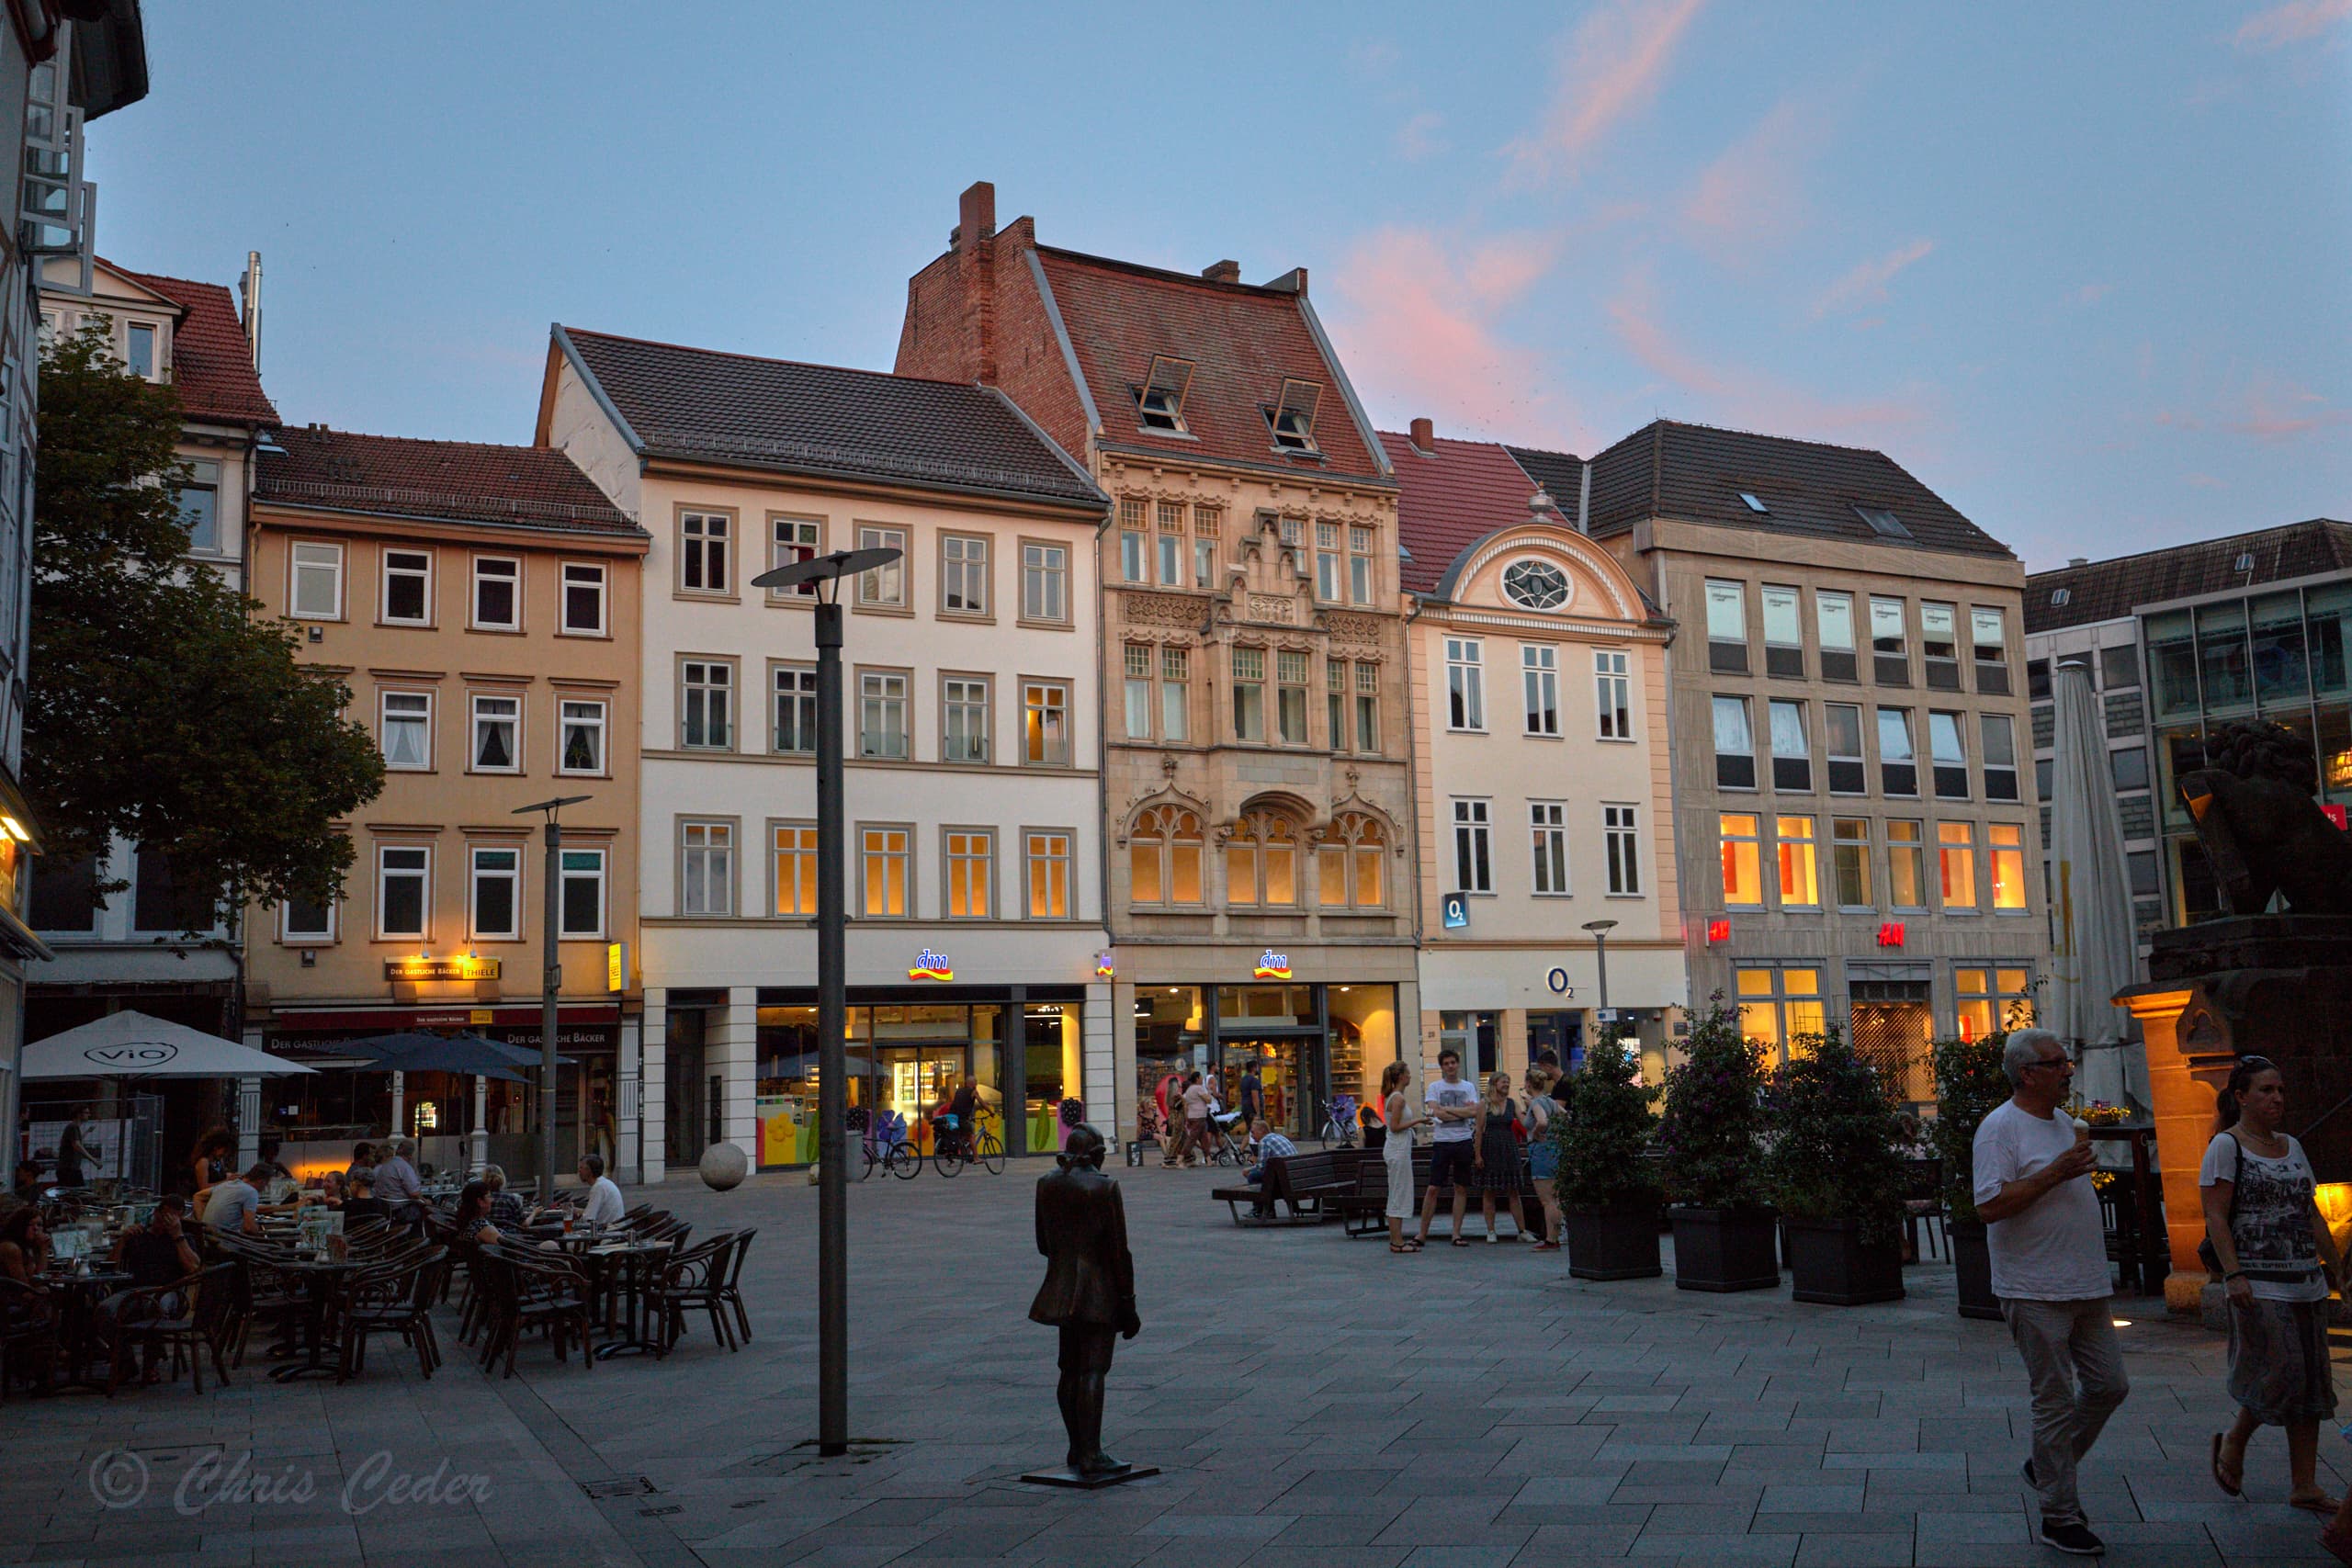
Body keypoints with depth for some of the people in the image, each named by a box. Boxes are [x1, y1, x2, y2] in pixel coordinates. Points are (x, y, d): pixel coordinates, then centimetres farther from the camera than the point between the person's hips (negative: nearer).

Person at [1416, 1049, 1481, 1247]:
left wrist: (1447, 1109, -9)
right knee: (1433, 1188, -3)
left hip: (1464, 1141, 2)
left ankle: (1456, 1234, 12)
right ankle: (1423, 1233, 4)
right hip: (1441, 1141, -2)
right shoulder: (1434, 1087, 4)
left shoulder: (1469, 1087, 9)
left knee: (1461, 1189, 5)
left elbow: (1474, 1111, -7)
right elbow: (1438, 1113, -11)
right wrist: (1463, 1112, -8)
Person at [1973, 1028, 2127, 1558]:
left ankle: (2045, 1465, 29)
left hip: (2086, 1288, 8)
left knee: (2109, 1385, 11)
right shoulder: (2000, 1127, -14)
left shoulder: (2063, 1123, 14)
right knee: (2055, 1403, -2)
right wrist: (2056, 1172, -26)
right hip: (2036, 1292, -8)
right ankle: (2059, 1517, 9)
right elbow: (1990, 1206, -23)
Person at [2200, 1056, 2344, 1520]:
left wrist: (2334, 1265, 14)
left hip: (2306, 1283, 7)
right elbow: (2216, 1216, -11)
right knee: (2281, 1373, -11)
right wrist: (2233, 1273, -19)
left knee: (2310, 1381, 6)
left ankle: (2304, 1484, 12)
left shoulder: (2291, 1147, 16)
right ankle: (2231, 1446, 13)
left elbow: (2311, 1214, 19)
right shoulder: (2226, 1146, -5)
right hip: (2259, 1285, -7)